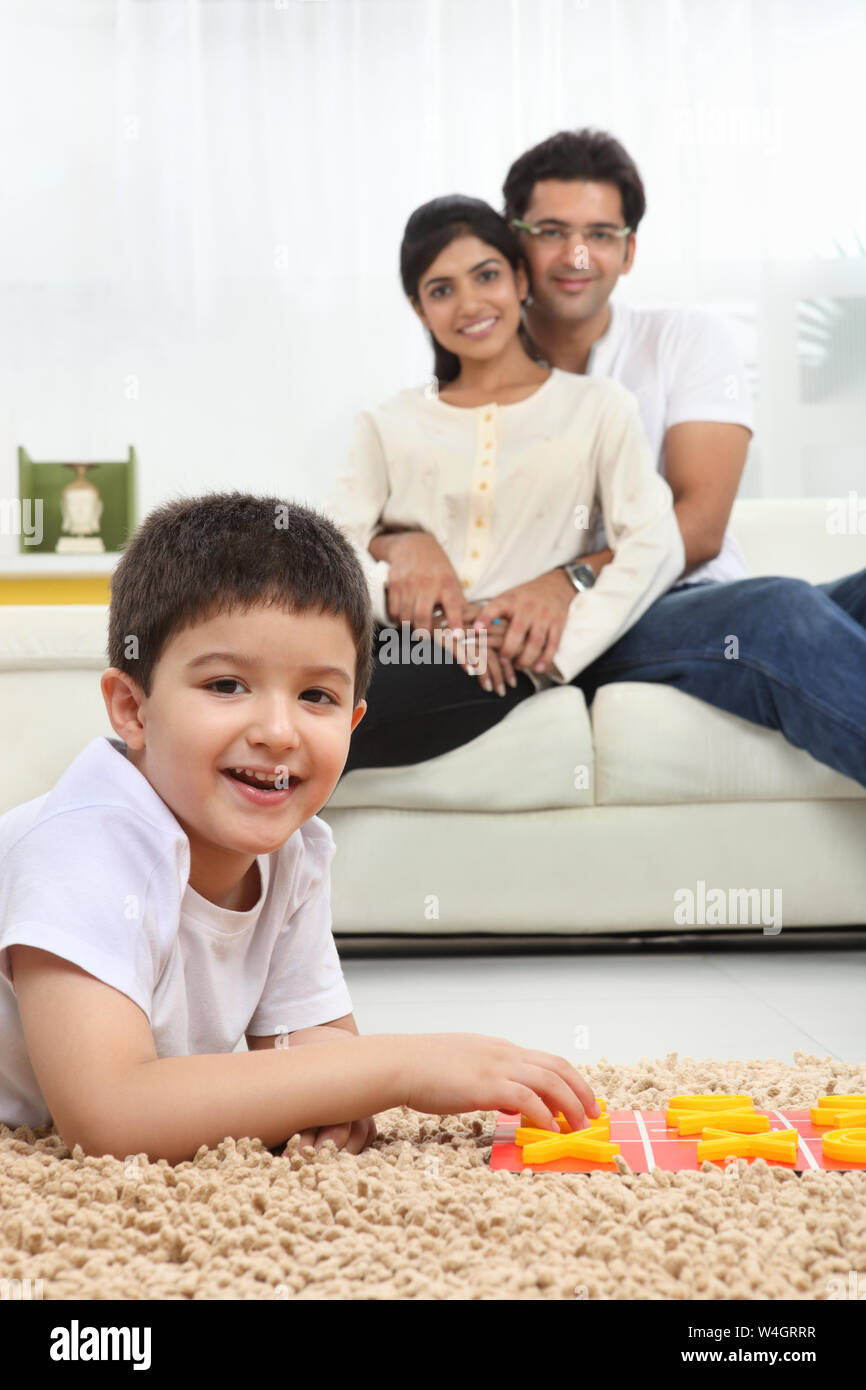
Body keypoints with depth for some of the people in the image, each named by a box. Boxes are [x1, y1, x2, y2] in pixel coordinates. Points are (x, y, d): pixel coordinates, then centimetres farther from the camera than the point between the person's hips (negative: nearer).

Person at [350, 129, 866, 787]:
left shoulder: (690, 340, 12)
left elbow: (699, 526, -2)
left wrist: (569, 582, -21)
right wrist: (408, 543, -19)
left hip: (701, 604, 2)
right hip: (567, 638, -1)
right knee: (782, 612, -34)